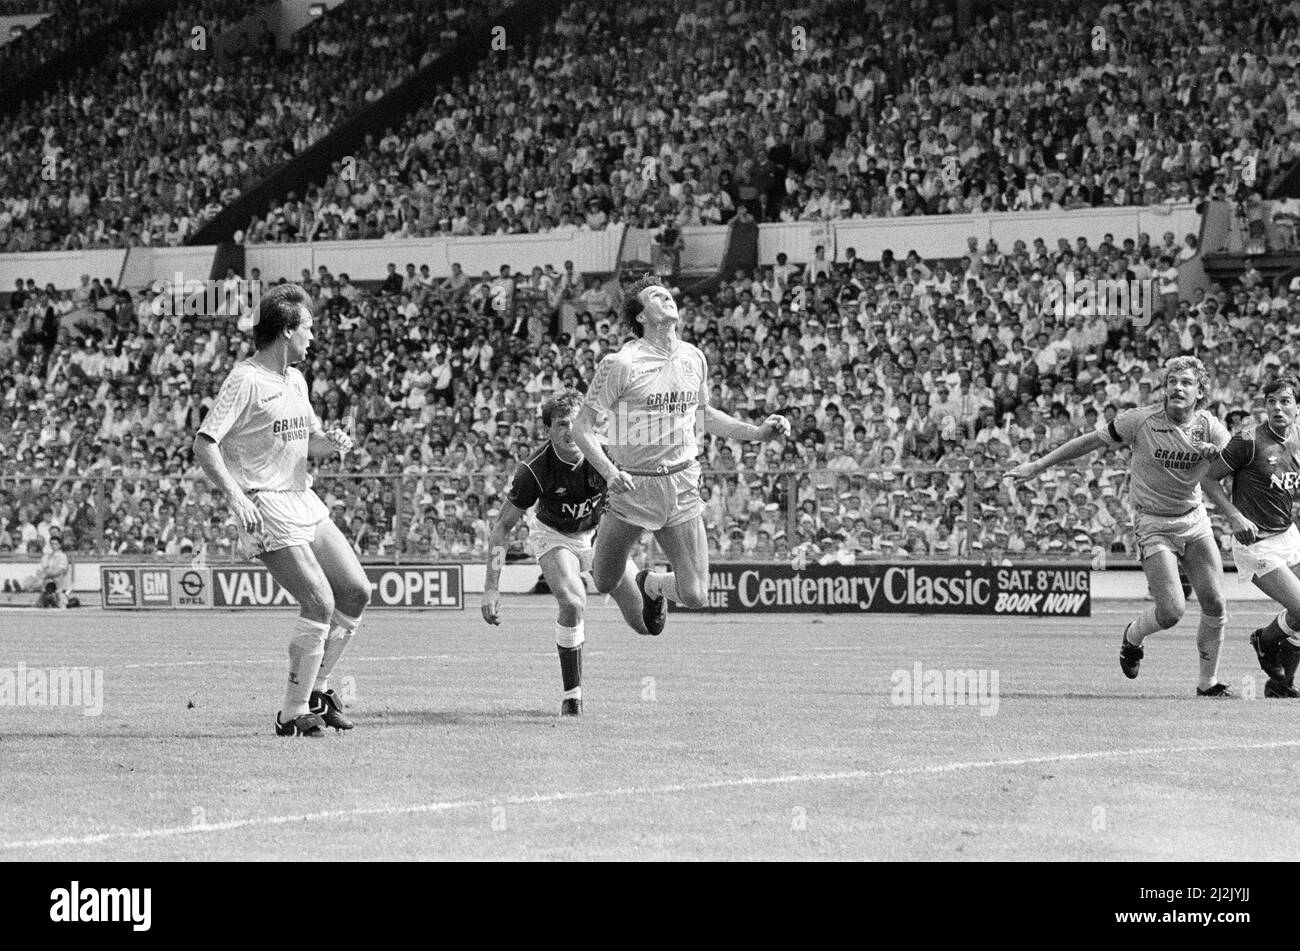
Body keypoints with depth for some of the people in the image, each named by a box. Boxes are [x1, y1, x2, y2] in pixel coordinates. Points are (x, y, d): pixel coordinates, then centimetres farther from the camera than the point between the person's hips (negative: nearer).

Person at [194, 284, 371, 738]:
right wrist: (235, 496, -30)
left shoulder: (296, 380, 15)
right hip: (266, 508, -9)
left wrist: (334, 440, 5)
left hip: (304, 500, 9)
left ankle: (316, 687, 21)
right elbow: (204, 444, -18)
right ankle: (294, 713, -7)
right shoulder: (246, 380, -12)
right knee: (320, 603, -16)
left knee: (356, 592, 7)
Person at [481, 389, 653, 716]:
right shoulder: (533, 471, -30)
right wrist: (492, 588, -25)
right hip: (553, 535, -2)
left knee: (646, 623, -4)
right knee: (573, 602, -33)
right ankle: (572, 695, -15)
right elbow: (502, 527, -20)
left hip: (599, 532, 2)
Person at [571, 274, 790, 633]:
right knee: (605, 584, 6)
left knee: (695, 596, -6)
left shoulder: (693, 358, 5)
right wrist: (609, 472, -25)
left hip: (682, 485, 3)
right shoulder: (621, 363, -12)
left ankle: (652, 584, 30)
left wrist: (758, 432, 12)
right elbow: (582, 426, -10)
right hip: (632, 485, -3)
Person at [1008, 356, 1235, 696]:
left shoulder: (1210, 428, -6)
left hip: (1195, 519, 4)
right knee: (1171, 610, -15)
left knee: (1215, 605, -3)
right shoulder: (1141, 420, -14)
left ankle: (1209, 682, 16)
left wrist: (1216, 454, -23)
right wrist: (1038, 466, -3)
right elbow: (1091, 441, -5)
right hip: (1154, 524, -4)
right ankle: (1132, 637, 20)